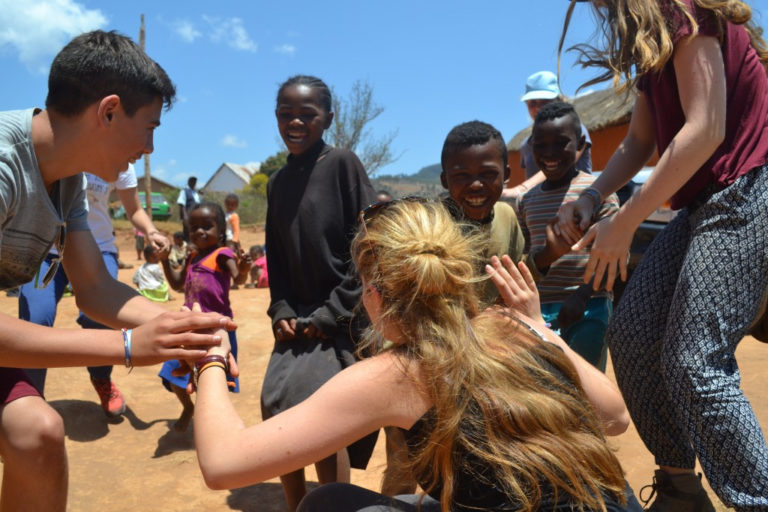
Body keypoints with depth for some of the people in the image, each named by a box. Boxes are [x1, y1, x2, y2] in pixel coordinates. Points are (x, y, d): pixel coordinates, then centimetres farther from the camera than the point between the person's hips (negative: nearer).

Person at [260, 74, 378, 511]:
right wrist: (281, 311, 0)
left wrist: (330, 315, -13)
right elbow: (276, 257, 14)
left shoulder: (343, 164, -8)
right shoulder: (277, 182, 10)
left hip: (340, 318, -6)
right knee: (274, 411, 4)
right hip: (297, 319, 6)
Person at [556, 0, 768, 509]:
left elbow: (705, 129, -20)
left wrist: (623, 223, -18)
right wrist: (590, 198, 3)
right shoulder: (655, 43, 18)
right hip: (701, 204, 9)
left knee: (695, 363, -16)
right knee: (631, 334, 4)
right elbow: (638, 142, 19)